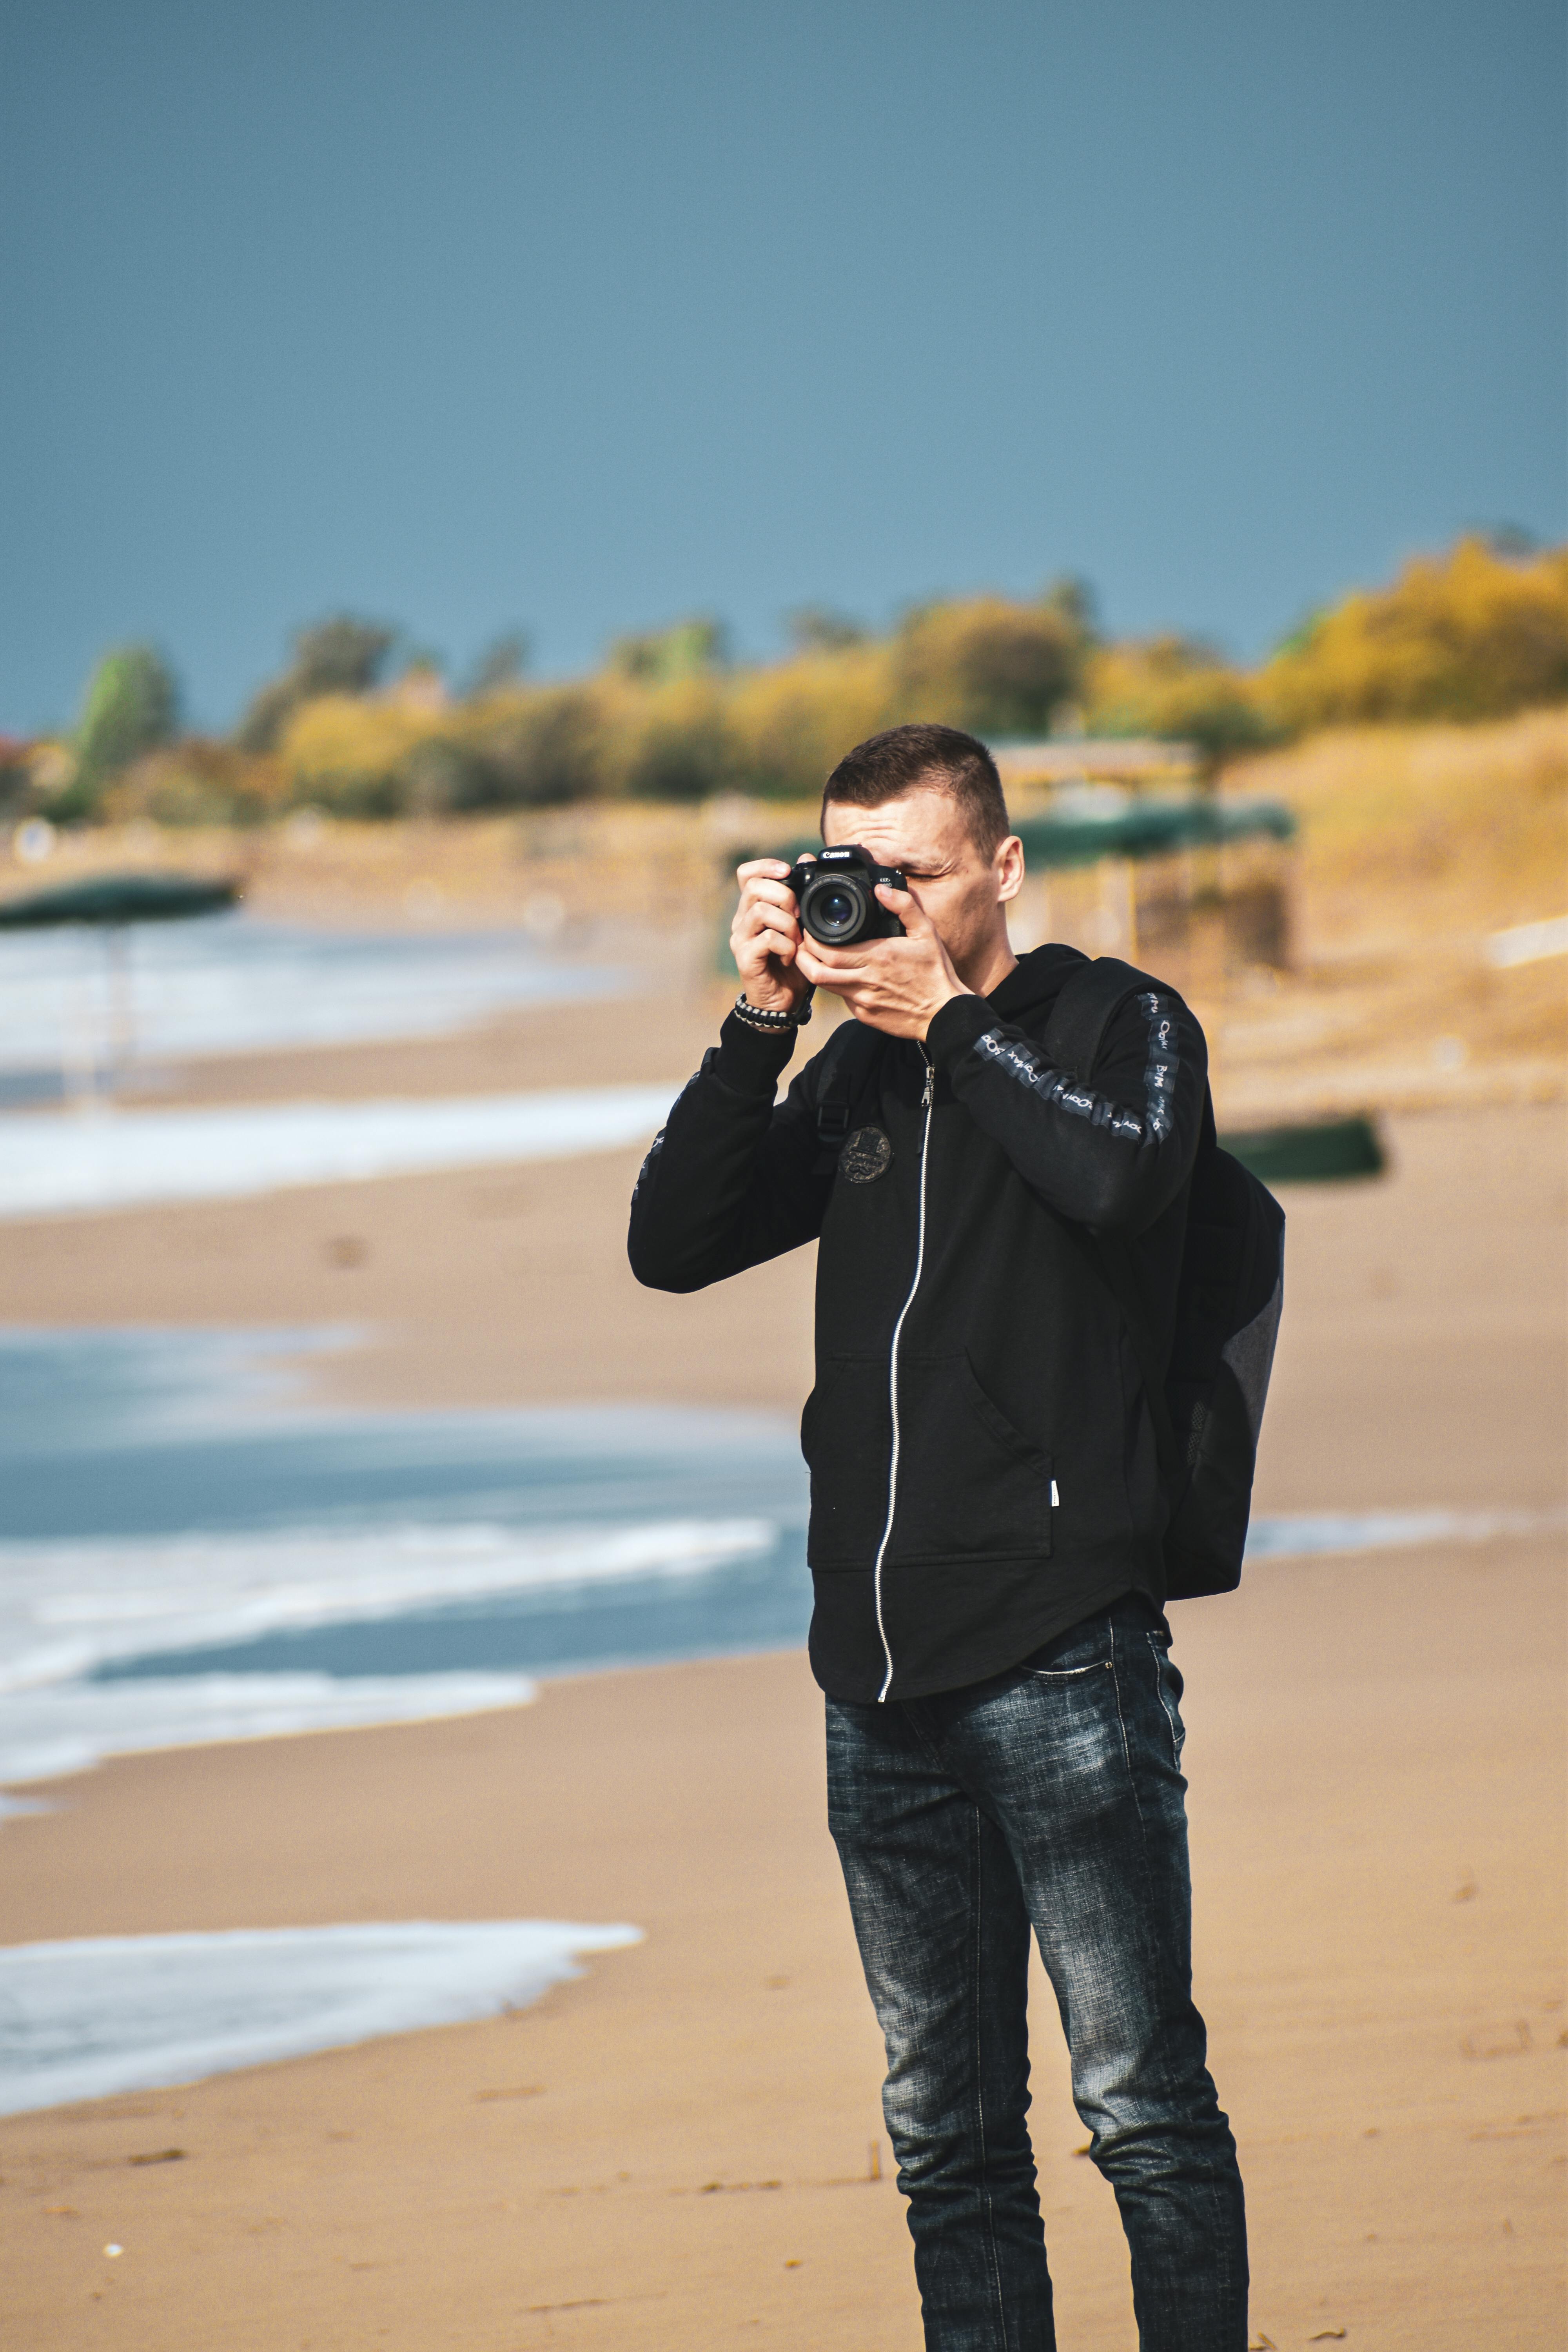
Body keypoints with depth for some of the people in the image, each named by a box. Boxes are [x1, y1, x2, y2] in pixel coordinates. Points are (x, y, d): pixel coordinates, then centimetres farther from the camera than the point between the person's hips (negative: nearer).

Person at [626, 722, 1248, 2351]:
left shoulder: (1125, 1027, 2)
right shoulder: (858, 1076, 16)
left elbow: (1119, 1177, -20)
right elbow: (672, 1242, 9)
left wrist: (950, 1021, -9)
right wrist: (764, 1021, 0)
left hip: (1064, 1660, -6)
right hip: (882, 1681, 6)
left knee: (1142, 2107, -8)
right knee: (944, 2136, 8)